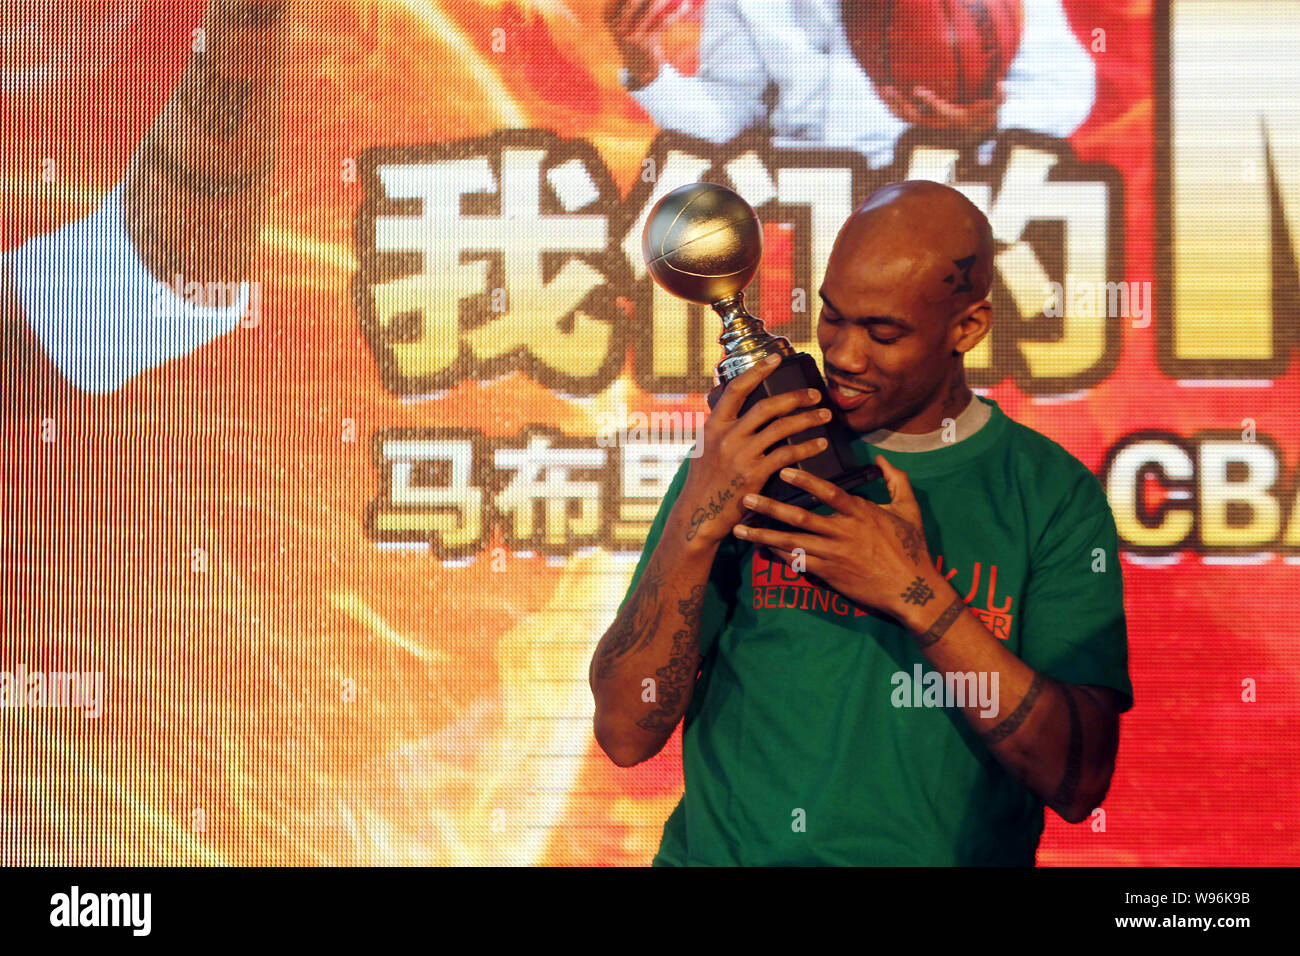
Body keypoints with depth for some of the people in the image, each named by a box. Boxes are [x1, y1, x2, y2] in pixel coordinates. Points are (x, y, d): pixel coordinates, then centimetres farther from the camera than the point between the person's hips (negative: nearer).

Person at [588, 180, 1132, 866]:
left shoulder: (1056, 494, 1)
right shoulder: (745, 459, 3)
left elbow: (1079, 782, -6)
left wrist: (917, 595, -14)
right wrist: (697, 519, -14)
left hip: (949, 857, -1)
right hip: (722, 851, 1)